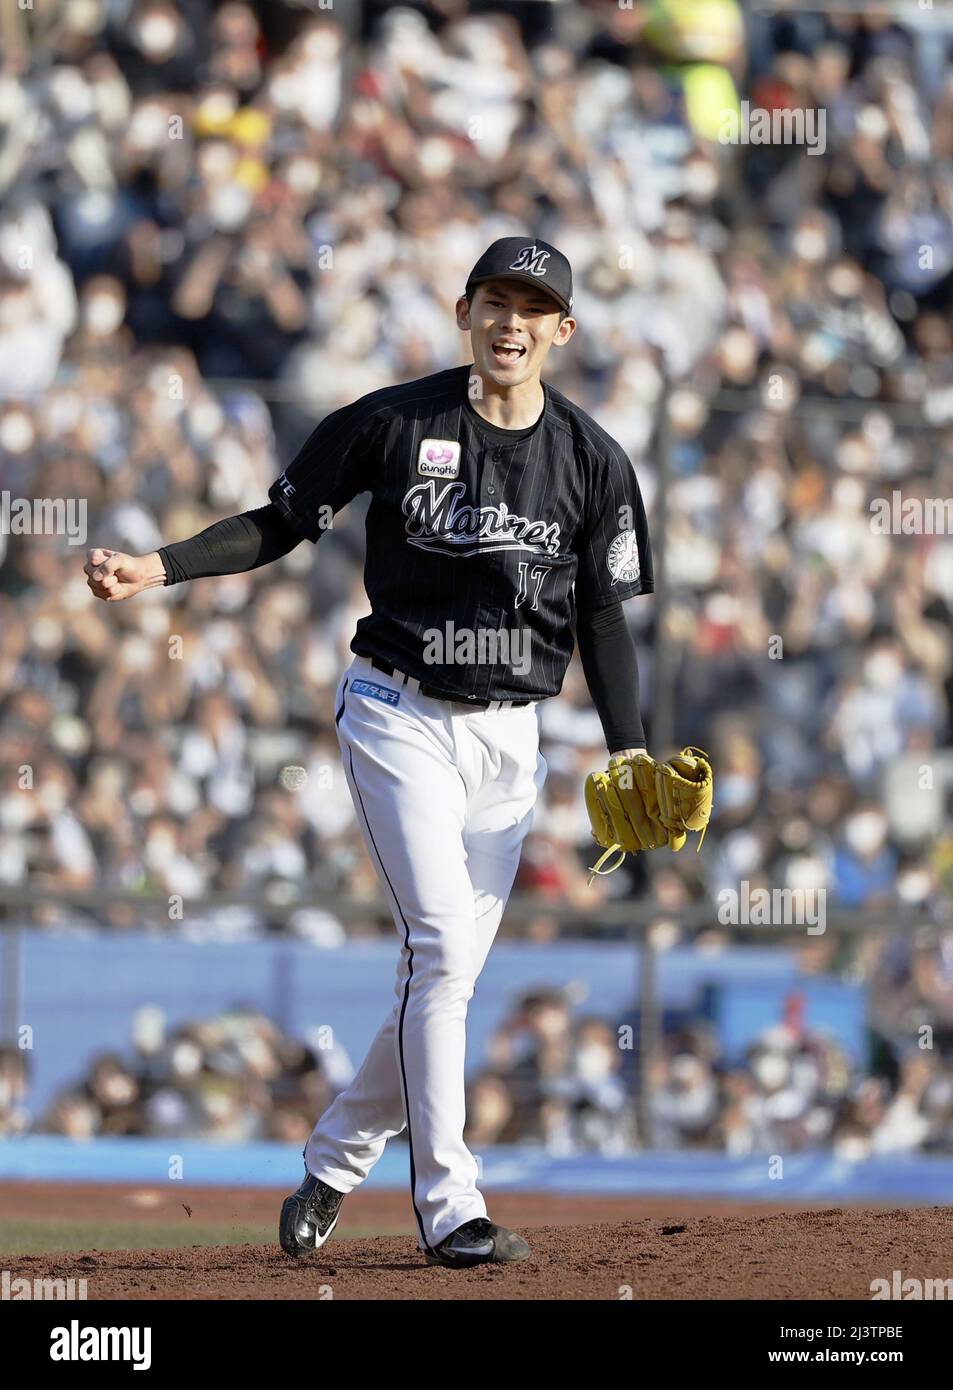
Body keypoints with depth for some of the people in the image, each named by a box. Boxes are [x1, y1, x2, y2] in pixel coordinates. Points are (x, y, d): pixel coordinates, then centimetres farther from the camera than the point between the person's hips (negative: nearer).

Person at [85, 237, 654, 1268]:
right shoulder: (394, 424, -5)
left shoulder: (590, 459, 2)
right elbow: (282, 522, 2)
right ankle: (448, 1209, -14)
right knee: (441, 946, -16)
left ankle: (335, 1162, 25)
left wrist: (628, 754, -3)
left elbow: (602, 616, 7)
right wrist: (159, 568, -11)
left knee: (448, 970, 5)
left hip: (509, 738, 4)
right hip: (400, 718, -4)